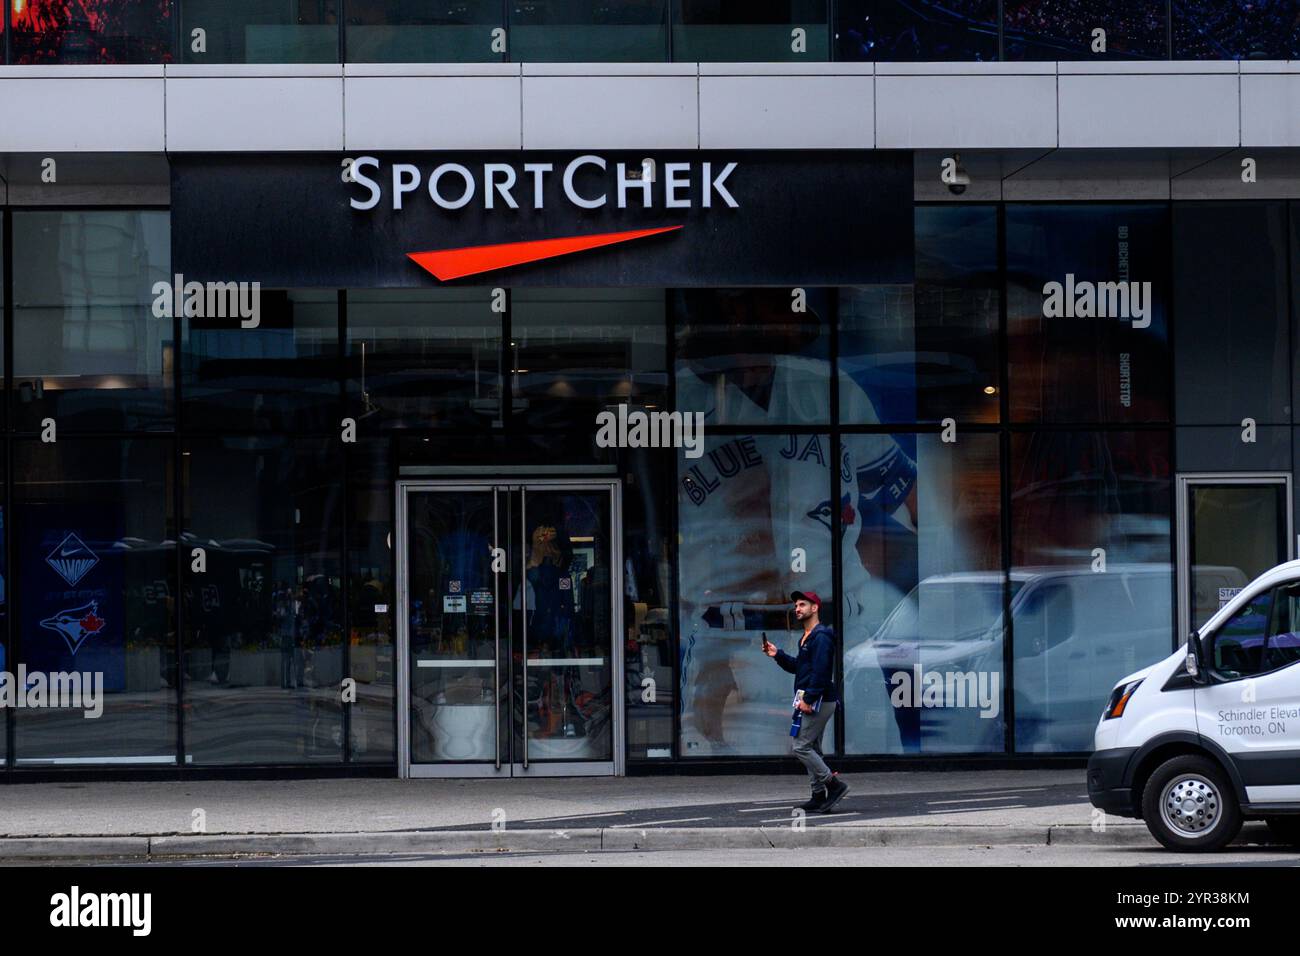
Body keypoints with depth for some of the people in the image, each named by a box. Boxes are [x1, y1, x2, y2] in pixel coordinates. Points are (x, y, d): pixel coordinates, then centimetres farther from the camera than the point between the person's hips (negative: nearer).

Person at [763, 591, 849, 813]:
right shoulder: (807, 637, 19)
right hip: (810, 701, 11)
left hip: (818, 701, -11)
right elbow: (798, 667, 23)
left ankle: (834, 785, -9)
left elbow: (820, 670, -22)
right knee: (811, 749, 11)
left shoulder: (821, 637, -14)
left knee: (801, 747, -11)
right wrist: (777, 655, 11)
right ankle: (819, 797, 14)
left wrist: (808, 699, -24)